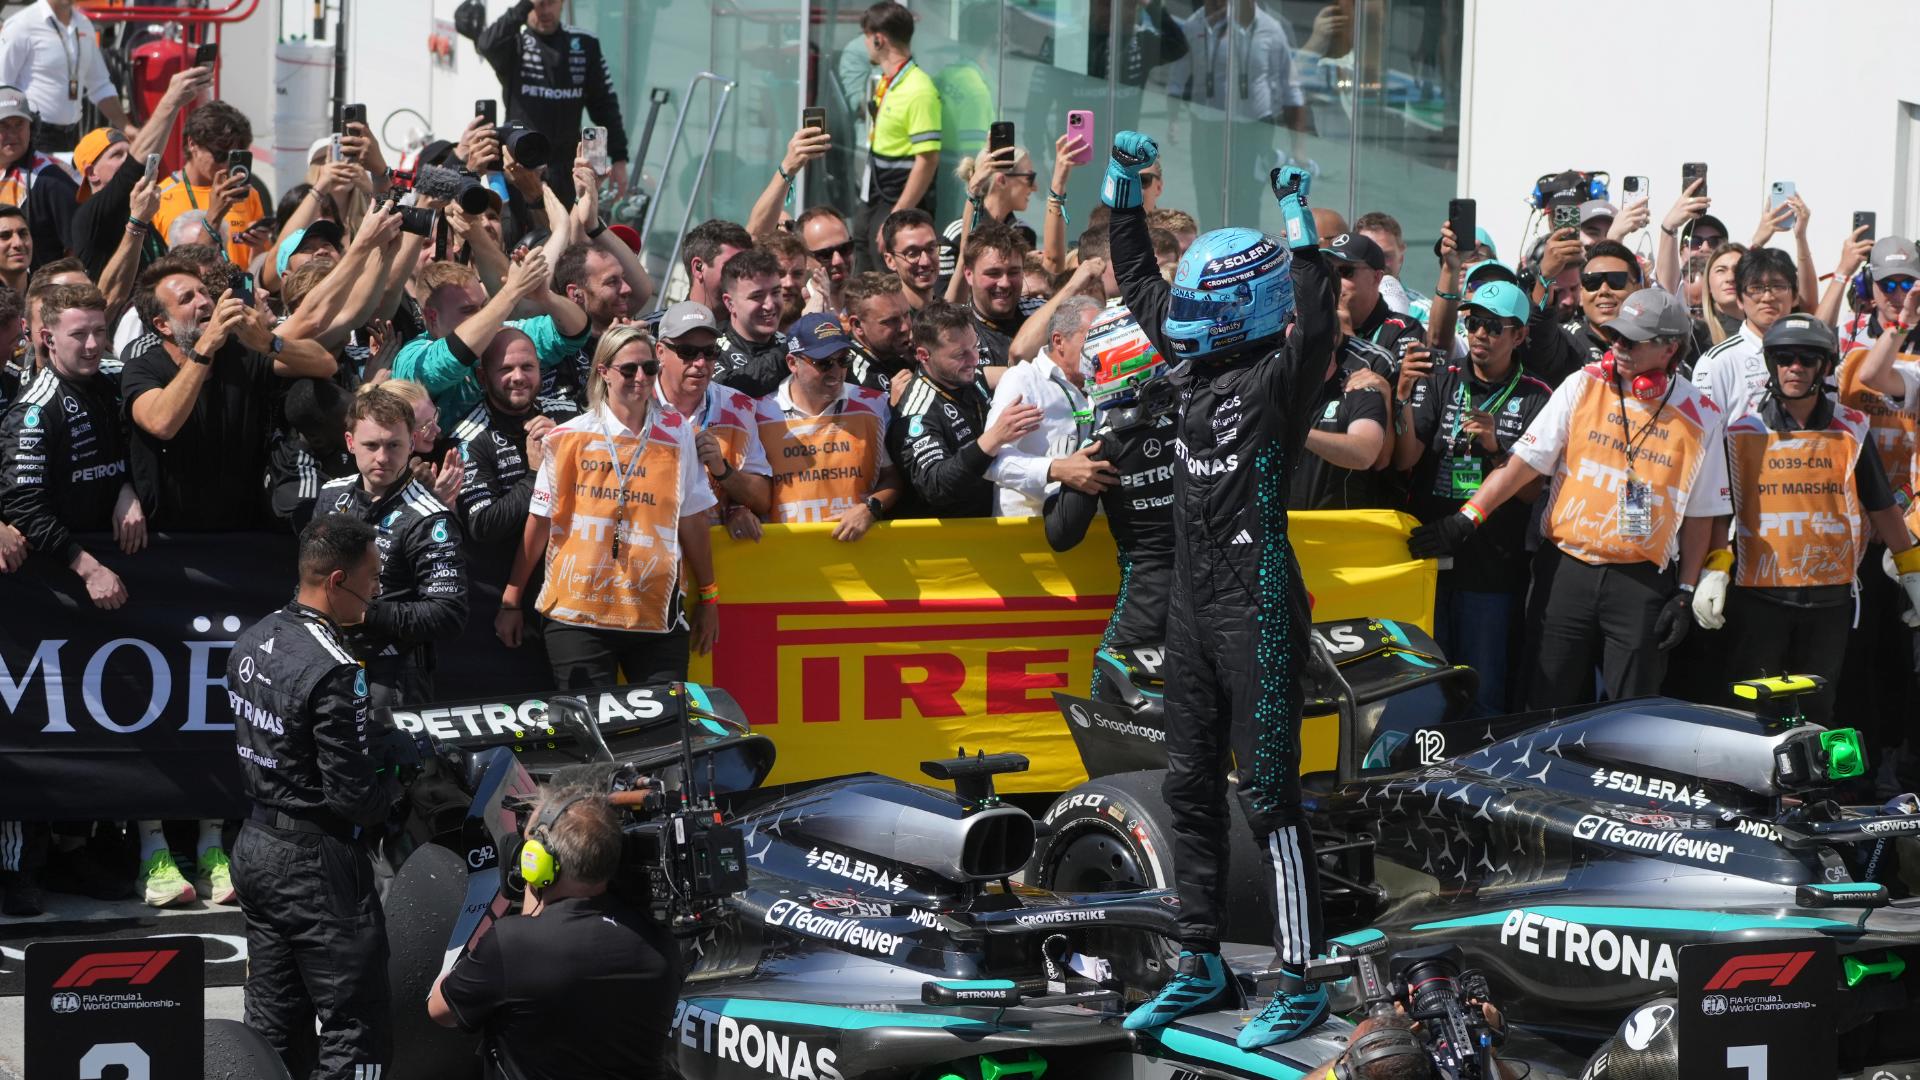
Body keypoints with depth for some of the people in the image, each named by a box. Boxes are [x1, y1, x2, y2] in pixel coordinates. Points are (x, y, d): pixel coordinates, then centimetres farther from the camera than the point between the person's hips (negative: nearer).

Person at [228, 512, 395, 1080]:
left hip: (255, 844, 9)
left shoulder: (252, 642, 4)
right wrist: (398, 789, -2)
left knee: (274, 1024, 15)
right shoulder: (333, 671, -22)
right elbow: (353, 799, -22)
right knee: (355, 1031, -3)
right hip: (316, 862, -9)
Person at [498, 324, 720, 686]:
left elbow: (691, 520, 11)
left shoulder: (675, 433, 7)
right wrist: (511, 602, 5)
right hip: (578, 613, -1)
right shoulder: (570, 438, 1)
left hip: (656, 613, 2)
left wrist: (707, 598, 12)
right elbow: (540, 521, 5)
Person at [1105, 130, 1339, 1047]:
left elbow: (1315, 321, -32)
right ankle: (1200, 967, 24)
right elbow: (1136, 277, 20)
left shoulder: (1277, 377, -11)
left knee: (1267, 794, -7)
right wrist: (1123, 179, 15)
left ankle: (1298, 982, -3)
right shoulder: (1193, 362, 9)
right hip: (1191, 602, 8)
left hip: (1257, 609, -8)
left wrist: (1298, 218, -32)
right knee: (1190, 789, 13)